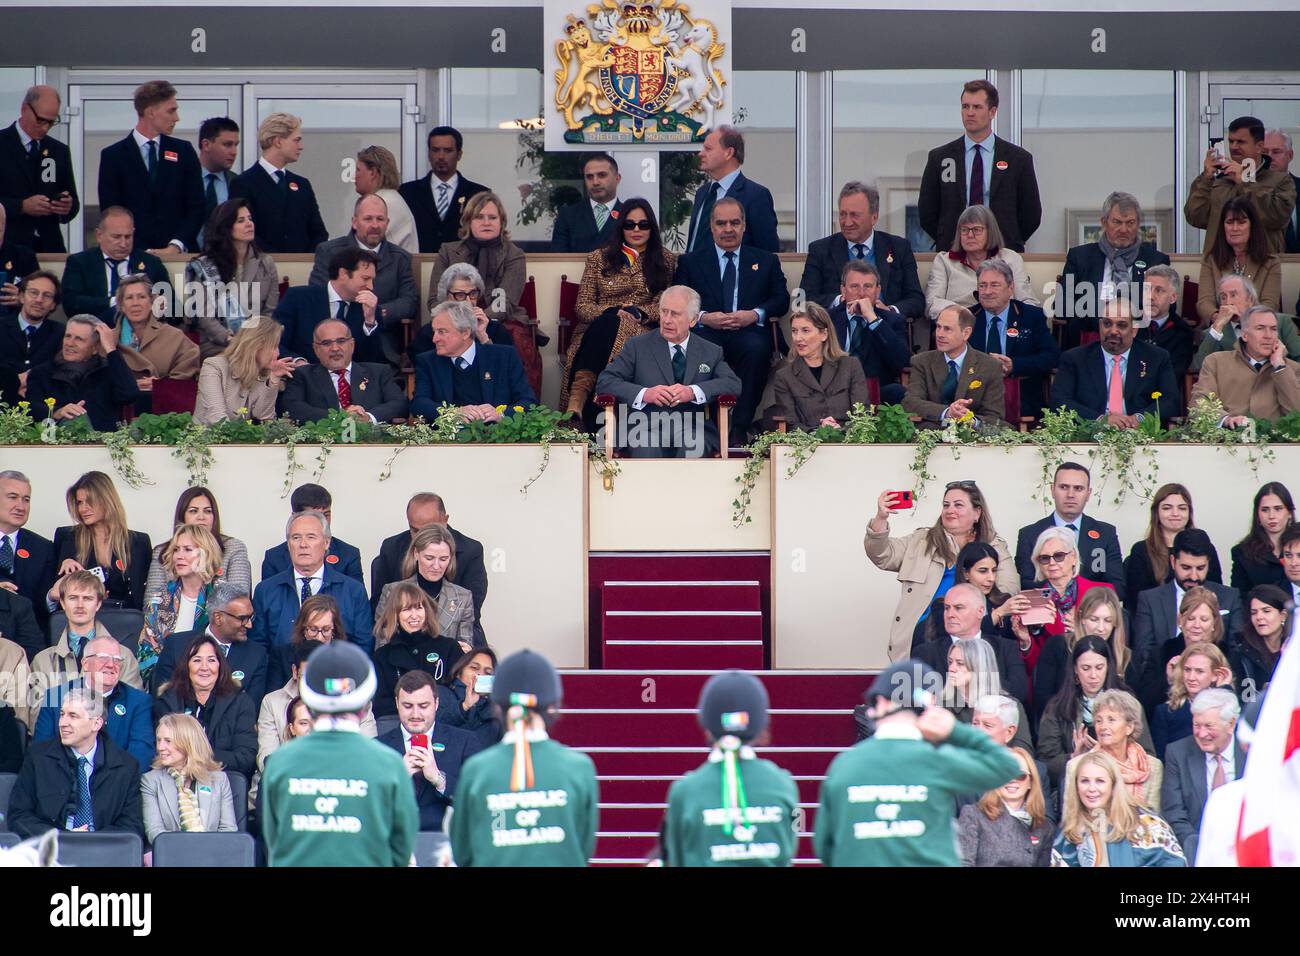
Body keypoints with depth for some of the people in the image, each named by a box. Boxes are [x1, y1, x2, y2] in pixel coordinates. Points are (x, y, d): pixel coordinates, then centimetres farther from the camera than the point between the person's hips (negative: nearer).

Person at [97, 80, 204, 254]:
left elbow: (196, 207, 6)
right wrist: (139, 252, -11)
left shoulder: (184, 151, 11)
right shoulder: (113, 156, 5)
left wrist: (176, 246, -8)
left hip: (180, 253, 2)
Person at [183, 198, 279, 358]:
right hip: (216, 343, -3)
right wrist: (229, 339, -17)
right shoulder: (204, 266, 7)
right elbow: (204, 314, -1)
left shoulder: (266, 263, 16)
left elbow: (271, 311, 12)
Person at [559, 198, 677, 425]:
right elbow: (582, 306, 10)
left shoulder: (666, 261, 17)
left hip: (644, 329, -1)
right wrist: (610, 312, -10)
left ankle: (578, 399, -50)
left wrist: (639, 312, -13)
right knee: (607, 322, -38)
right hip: (599, 327, 1)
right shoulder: (599, 259, 18)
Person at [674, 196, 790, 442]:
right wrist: (704, 317, -13)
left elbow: (781, 299, 11)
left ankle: (740, 428, -32)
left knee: (757, 348, -37)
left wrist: (754, 315, -10)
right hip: (708, 331, 0)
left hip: (749, 332, 1)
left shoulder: (766, 261, 23)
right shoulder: (690, 262, 20)